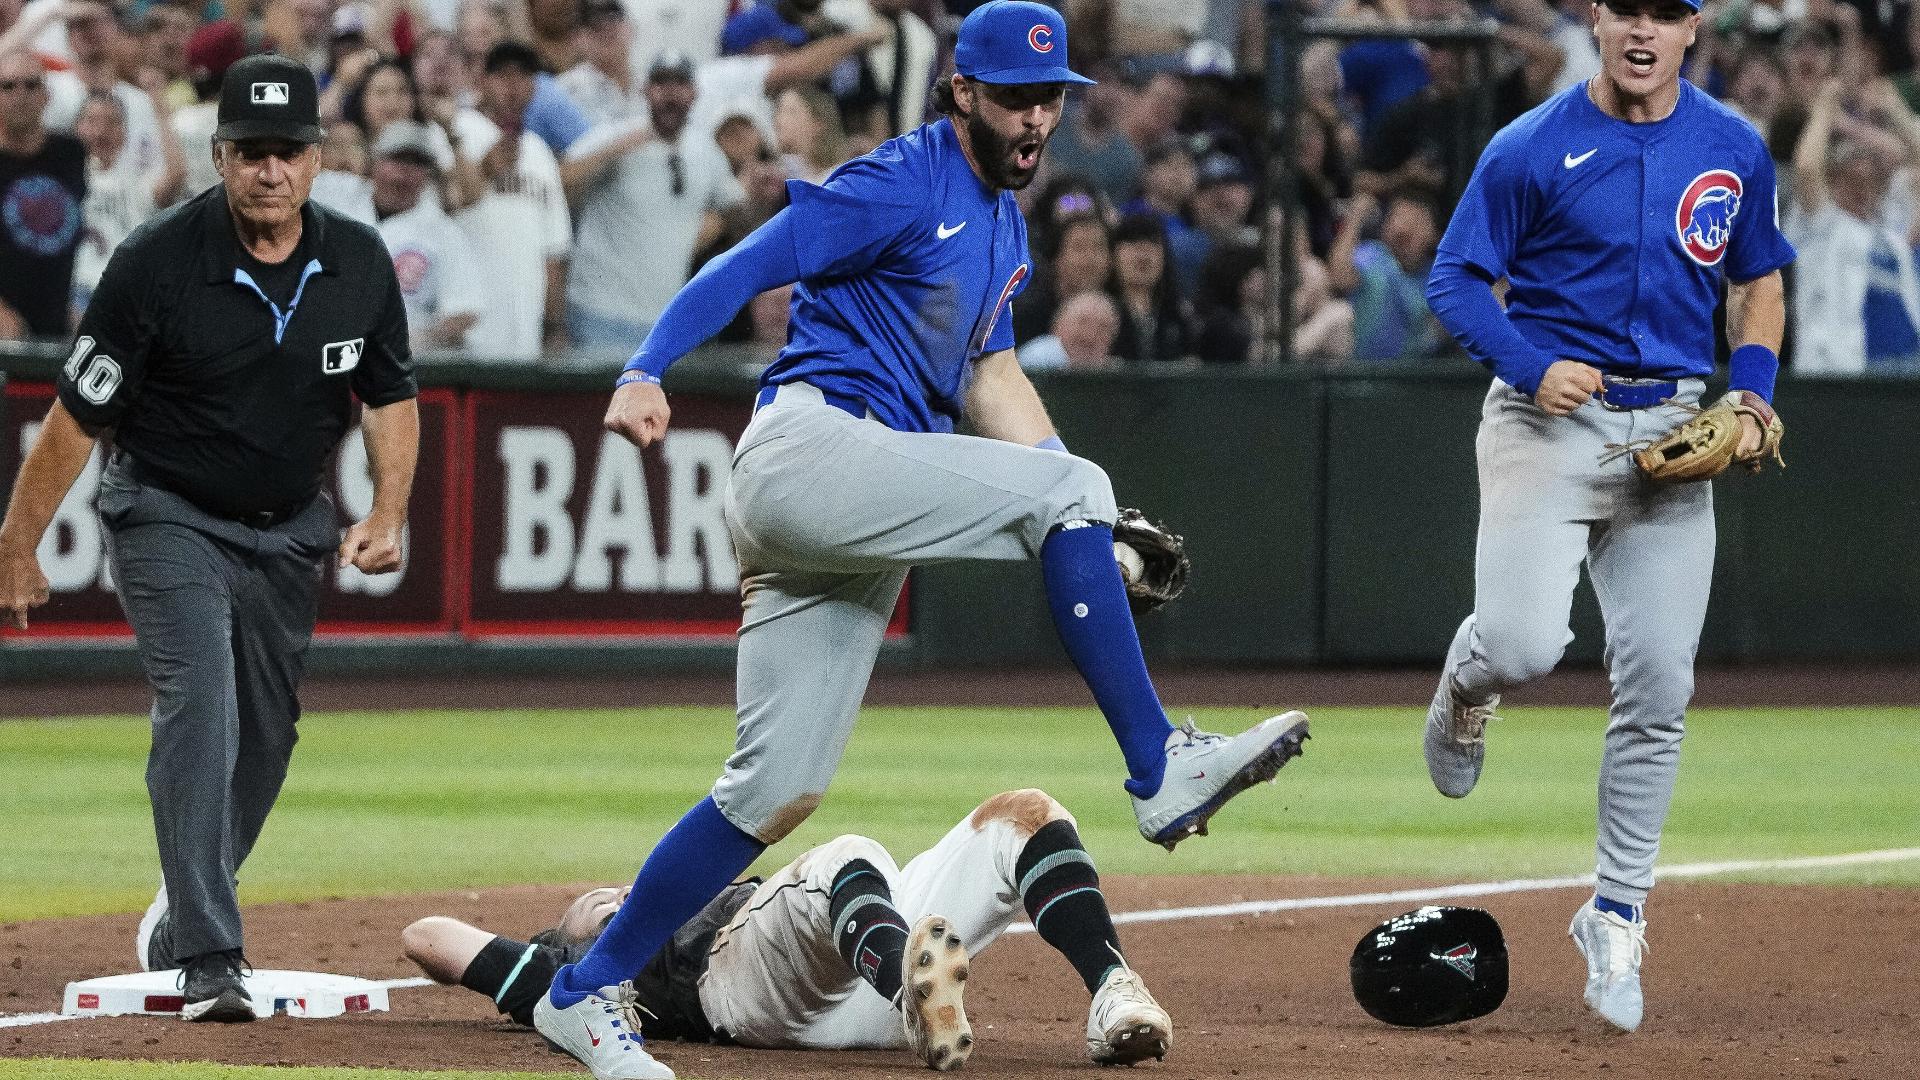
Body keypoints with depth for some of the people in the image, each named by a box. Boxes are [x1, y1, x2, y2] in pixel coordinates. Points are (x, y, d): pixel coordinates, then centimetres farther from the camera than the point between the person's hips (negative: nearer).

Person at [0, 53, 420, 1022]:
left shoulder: (359, 265, -7)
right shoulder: (157, 263, -21)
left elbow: (389, 396, 8)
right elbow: (78, 415, -14)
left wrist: (388, 514, -7)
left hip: (288, 531, 5)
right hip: (169, 517, -5)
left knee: (264, 735, 12)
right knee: (201, 707, -21)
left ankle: (180, 920, 36)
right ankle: (206, 961, -26)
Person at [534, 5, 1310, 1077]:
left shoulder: (1003, 218, 21)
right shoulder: (899, 185, -7)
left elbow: (990, 376, 26)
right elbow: (742, 268, -14)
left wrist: (1096, 532, 14)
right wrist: (645, 373, -30)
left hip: (858, 513, 9)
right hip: (808, 442, -9)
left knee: (779, 790, 6)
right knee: (1065, 489, -18)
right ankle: (1161, 772, -16)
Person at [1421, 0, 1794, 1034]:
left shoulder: (1735, 152, 6)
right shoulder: (1530, 149, -6)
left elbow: (1758, 283, 18)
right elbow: (1454, 277, -1)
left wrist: (1750, 396, 2)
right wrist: (1531, 365, -18)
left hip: (1672, 430, 3)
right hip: (1551, 415, -3)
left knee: (1658, 685, -1)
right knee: (1523, 646, -21)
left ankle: (1616, 914, 13)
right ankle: (1465, 682, 18)